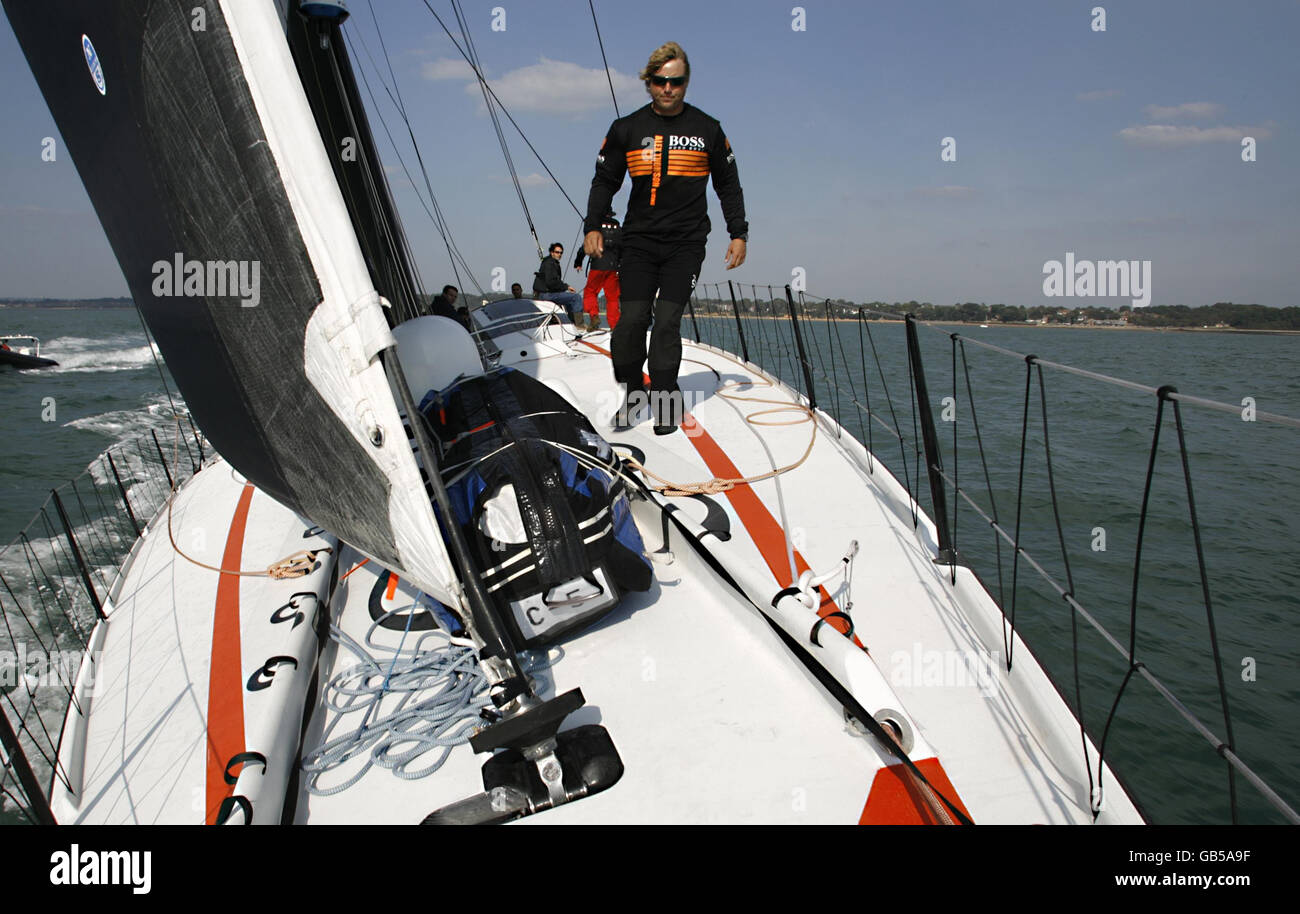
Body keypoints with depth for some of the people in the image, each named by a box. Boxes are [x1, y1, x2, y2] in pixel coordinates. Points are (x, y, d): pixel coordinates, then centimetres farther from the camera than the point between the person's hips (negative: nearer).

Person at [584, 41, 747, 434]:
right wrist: (593, 227, 1)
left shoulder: (707, 129, 7)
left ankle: (665, 405, 1)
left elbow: (728, 185, 14)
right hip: (639, 240, 1)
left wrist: (739, 234, 8)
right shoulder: (626, 129, 7)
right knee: (631, 318, -10)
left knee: (667, 320, -10)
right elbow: (604, 180, 13)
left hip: (686, 243, -1)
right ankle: (632, 392, 12)